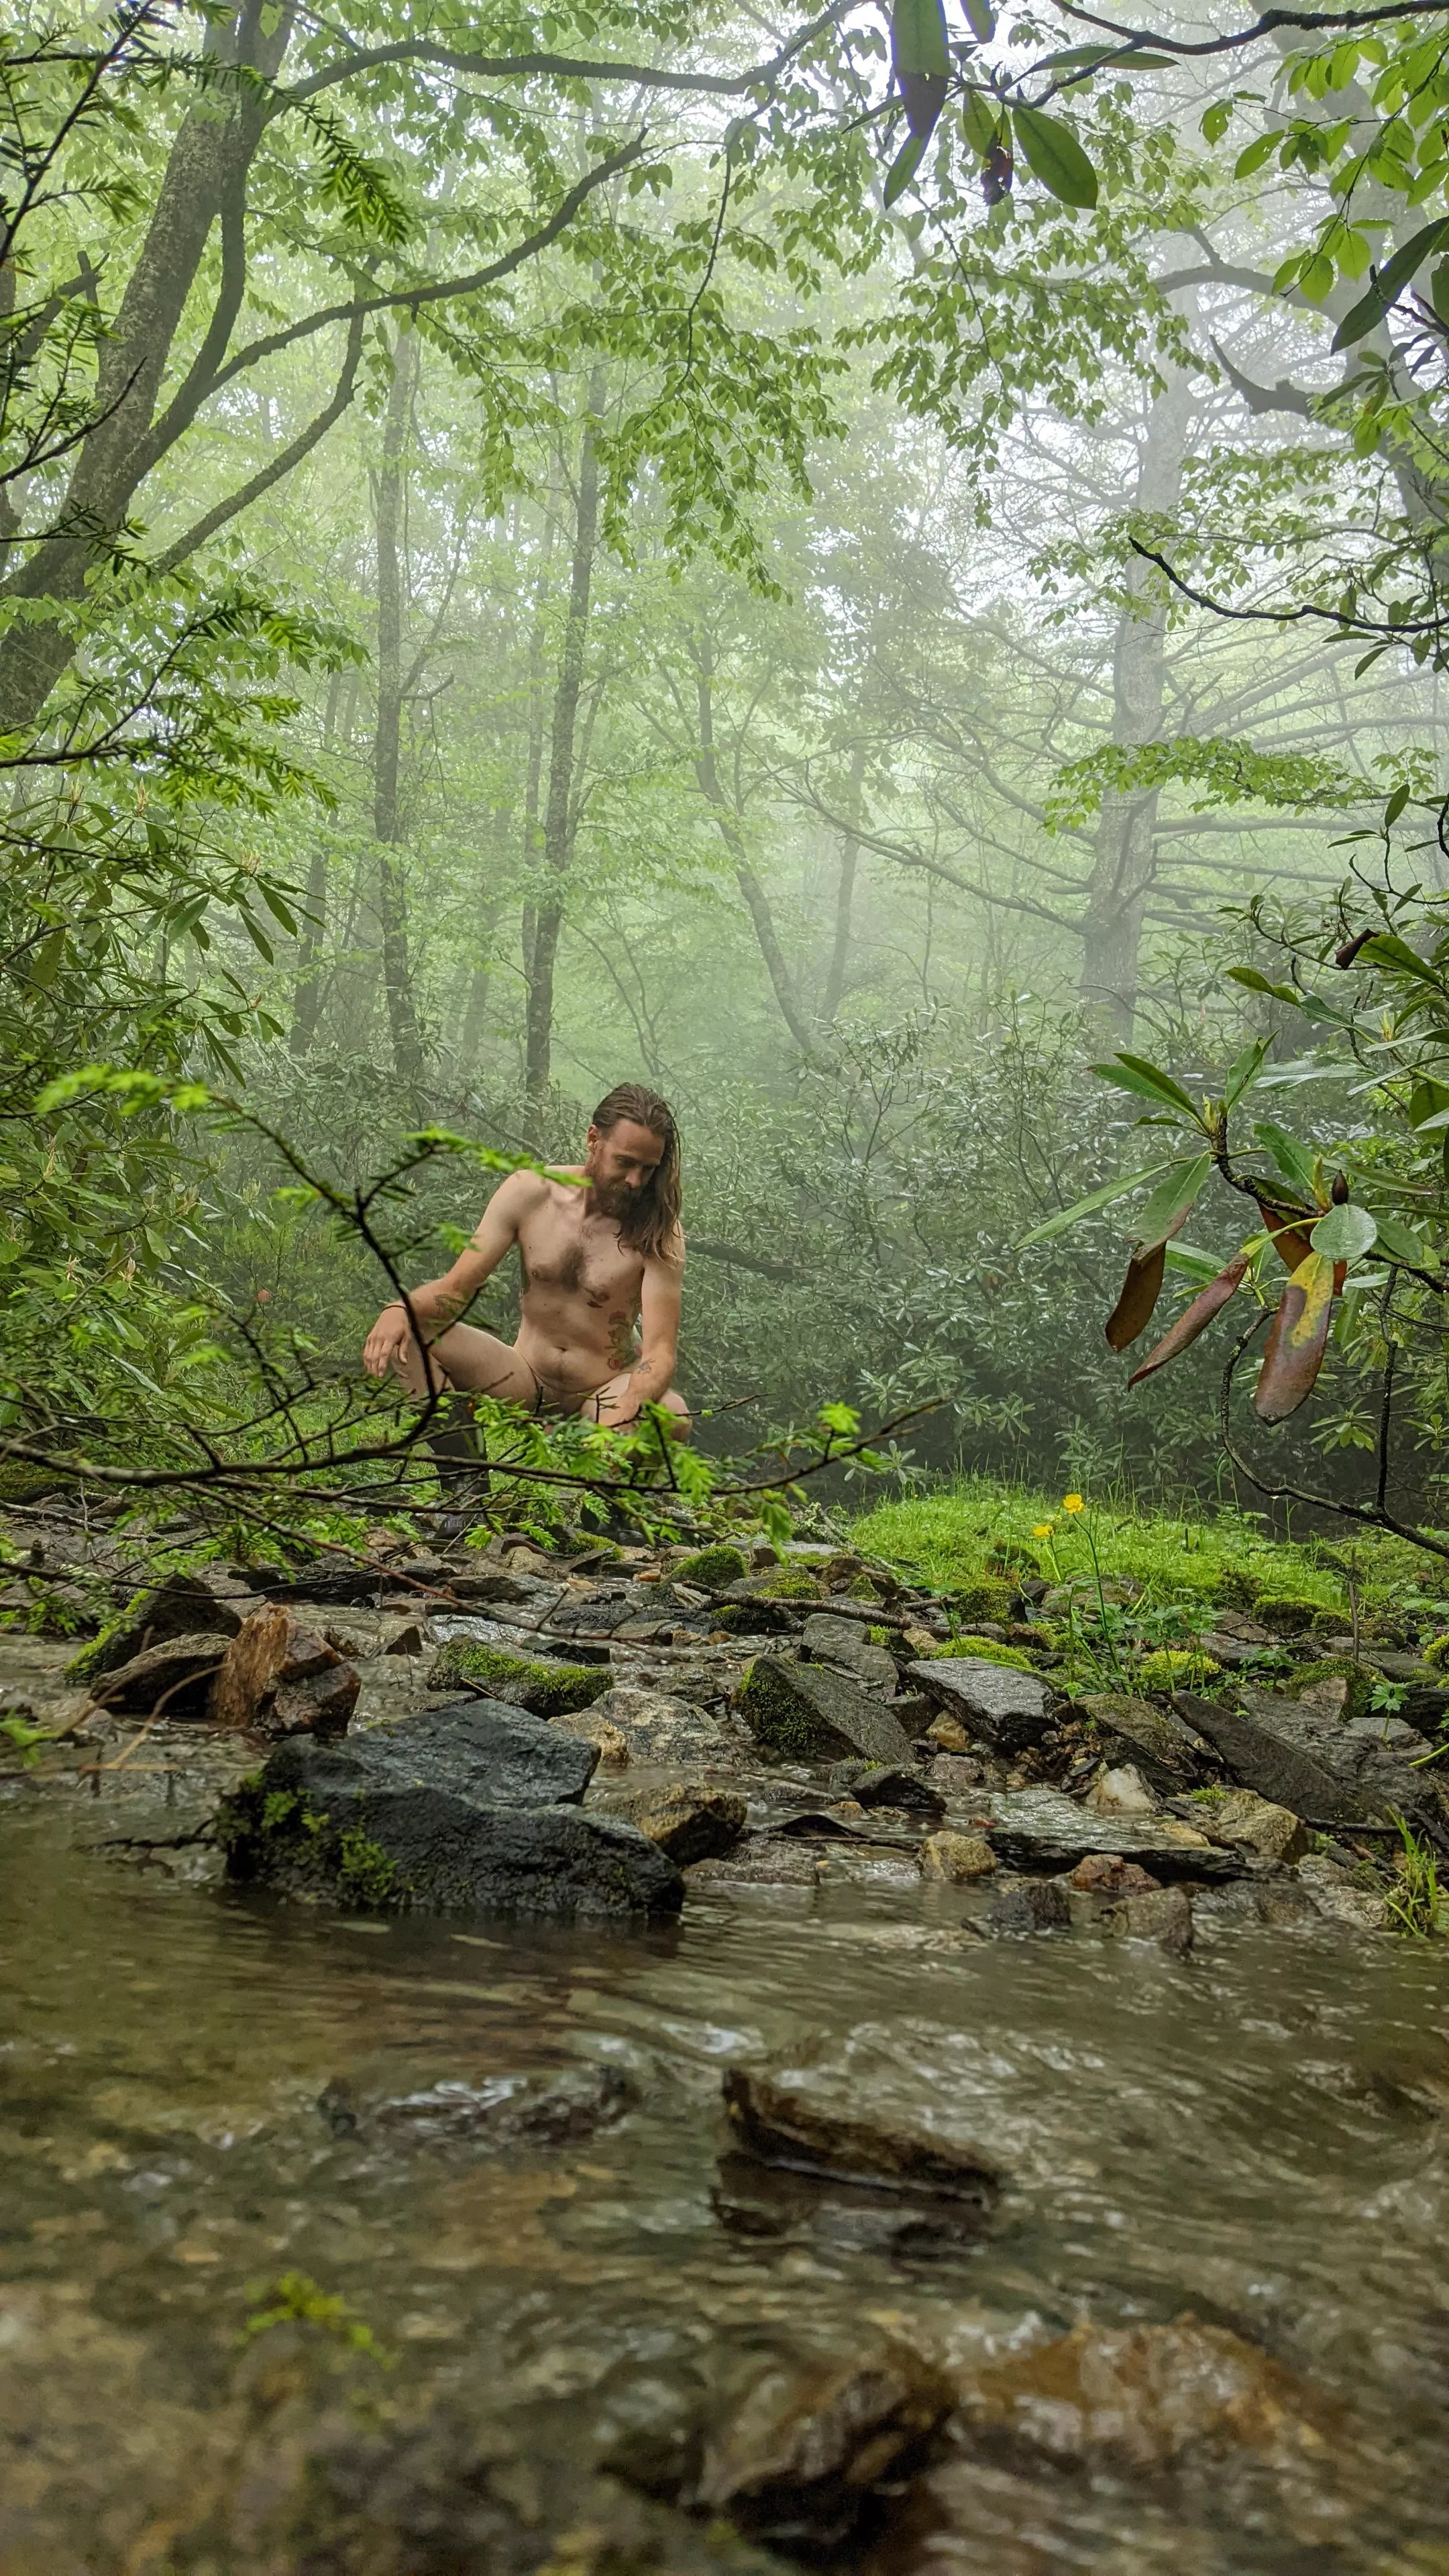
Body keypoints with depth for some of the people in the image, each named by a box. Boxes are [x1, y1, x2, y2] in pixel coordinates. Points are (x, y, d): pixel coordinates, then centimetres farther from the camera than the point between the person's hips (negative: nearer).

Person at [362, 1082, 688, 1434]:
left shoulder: (657, 1231, -14)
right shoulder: (529, 1192, -8)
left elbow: (660, 1351, -22)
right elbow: (455, 1289, -5)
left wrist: (629, 1409, -45)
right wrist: (399, 1309, -29)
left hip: (604, 1392, -2)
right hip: (525, 1378, 2)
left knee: (675, 1415, -36)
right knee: (400, 1332, -19)